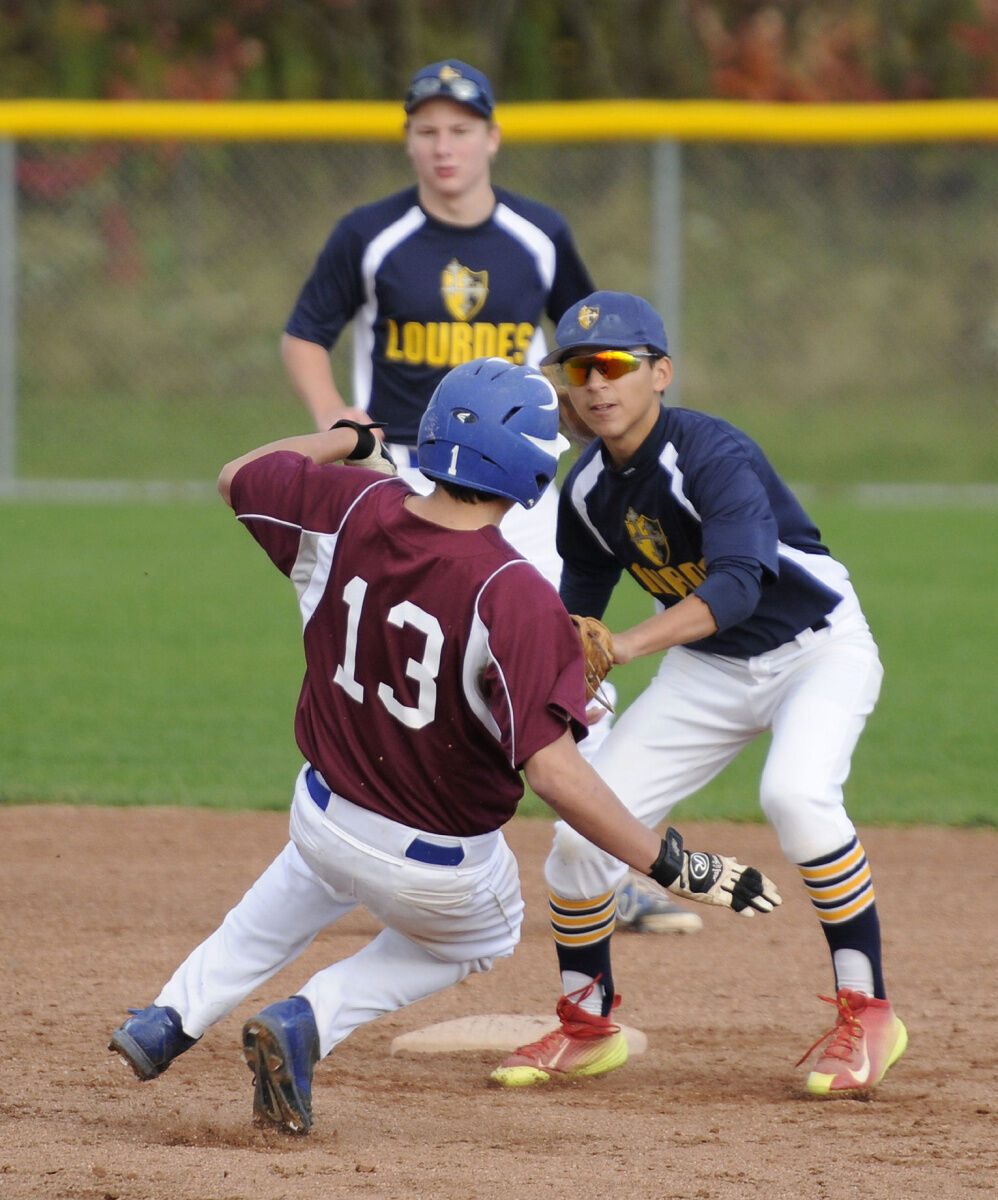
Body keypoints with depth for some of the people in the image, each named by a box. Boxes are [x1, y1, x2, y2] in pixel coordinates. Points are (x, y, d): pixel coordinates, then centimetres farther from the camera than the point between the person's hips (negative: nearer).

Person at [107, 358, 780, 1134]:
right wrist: (673, 866, -33)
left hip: (325, 811, 5)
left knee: (308, 881, 41)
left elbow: (236, 478, 6)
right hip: (442, 870, -4)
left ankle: (173, 1018, 33)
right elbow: (553, 771, -37)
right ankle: (310, 1023, 10)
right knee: (484, 939, 32)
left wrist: (348, 440, 22)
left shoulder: (348, 510, -16)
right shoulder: (514, 598, -32)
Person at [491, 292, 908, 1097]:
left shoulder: (714, 456, -28)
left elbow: (737, 584, -43)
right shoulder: (589, 489, -6)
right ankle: (587, 1021, 20)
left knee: (794, 792, -35)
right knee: (581, 831, -4)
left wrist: (628, 645, -56)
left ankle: (866, 1013, -21)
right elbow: (577, 608, 8)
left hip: (818, 650, -6)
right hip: (705, 670, 6)